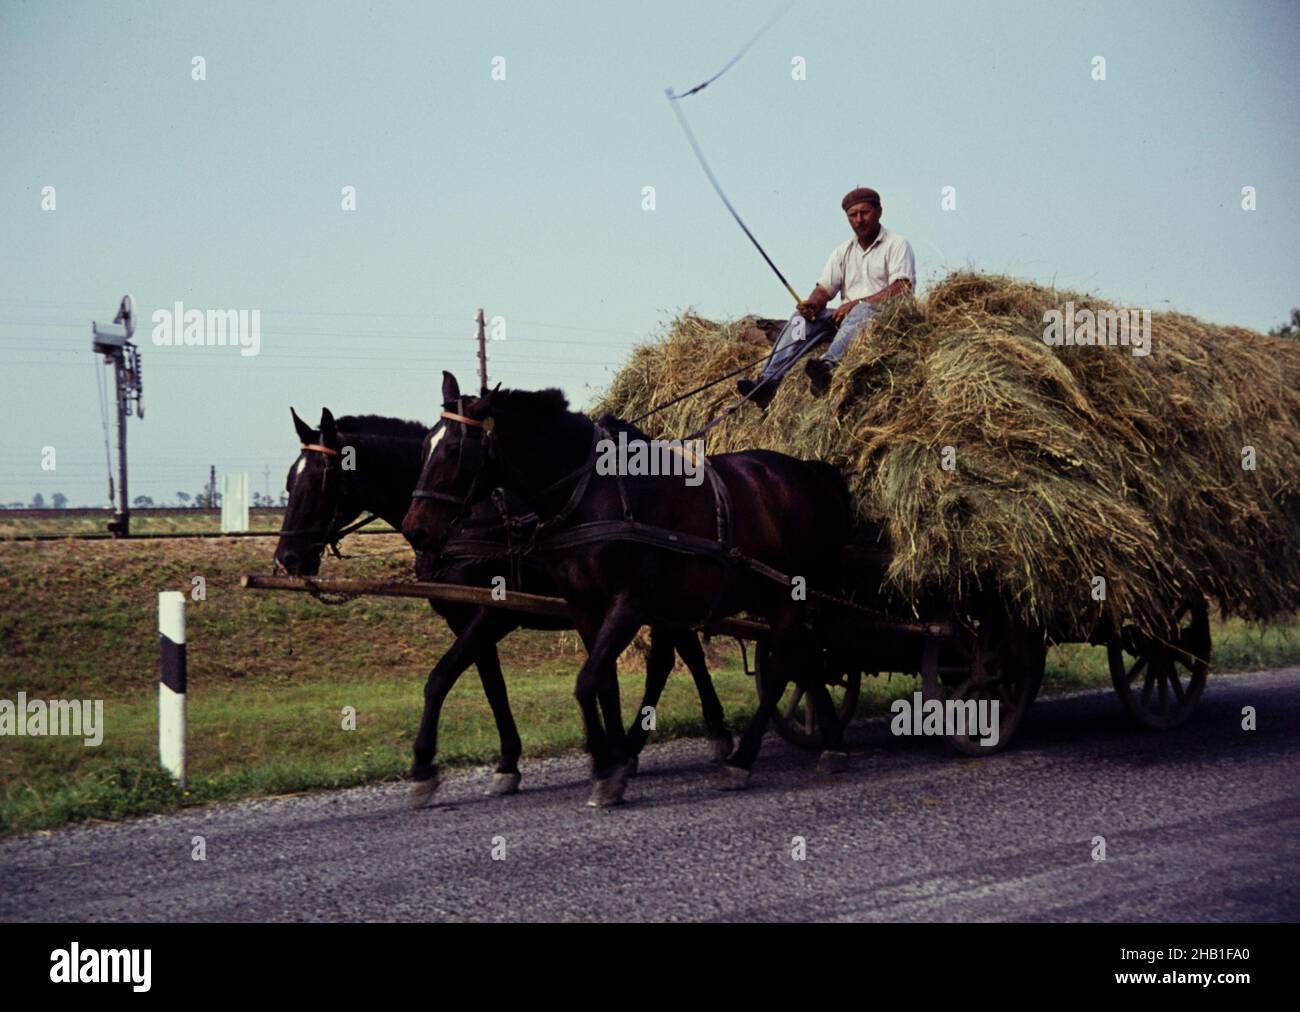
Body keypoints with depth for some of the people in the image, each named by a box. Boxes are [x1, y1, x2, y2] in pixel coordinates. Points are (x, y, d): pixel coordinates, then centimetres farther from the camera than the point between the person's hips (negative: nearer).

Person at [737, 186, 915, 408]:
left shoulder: (896, 245, 1)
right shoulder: (843, 251, 20)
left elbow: (902, 289, -14)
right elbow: (824, 290, 13)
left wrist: (856, 303, -22)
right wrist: (813, 303, -13)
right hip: (845, 317, 6)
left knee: (860, 311, -38)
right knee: (802, 317, -16)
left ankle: (827, 369, -63)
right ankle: (767, 383, -33)